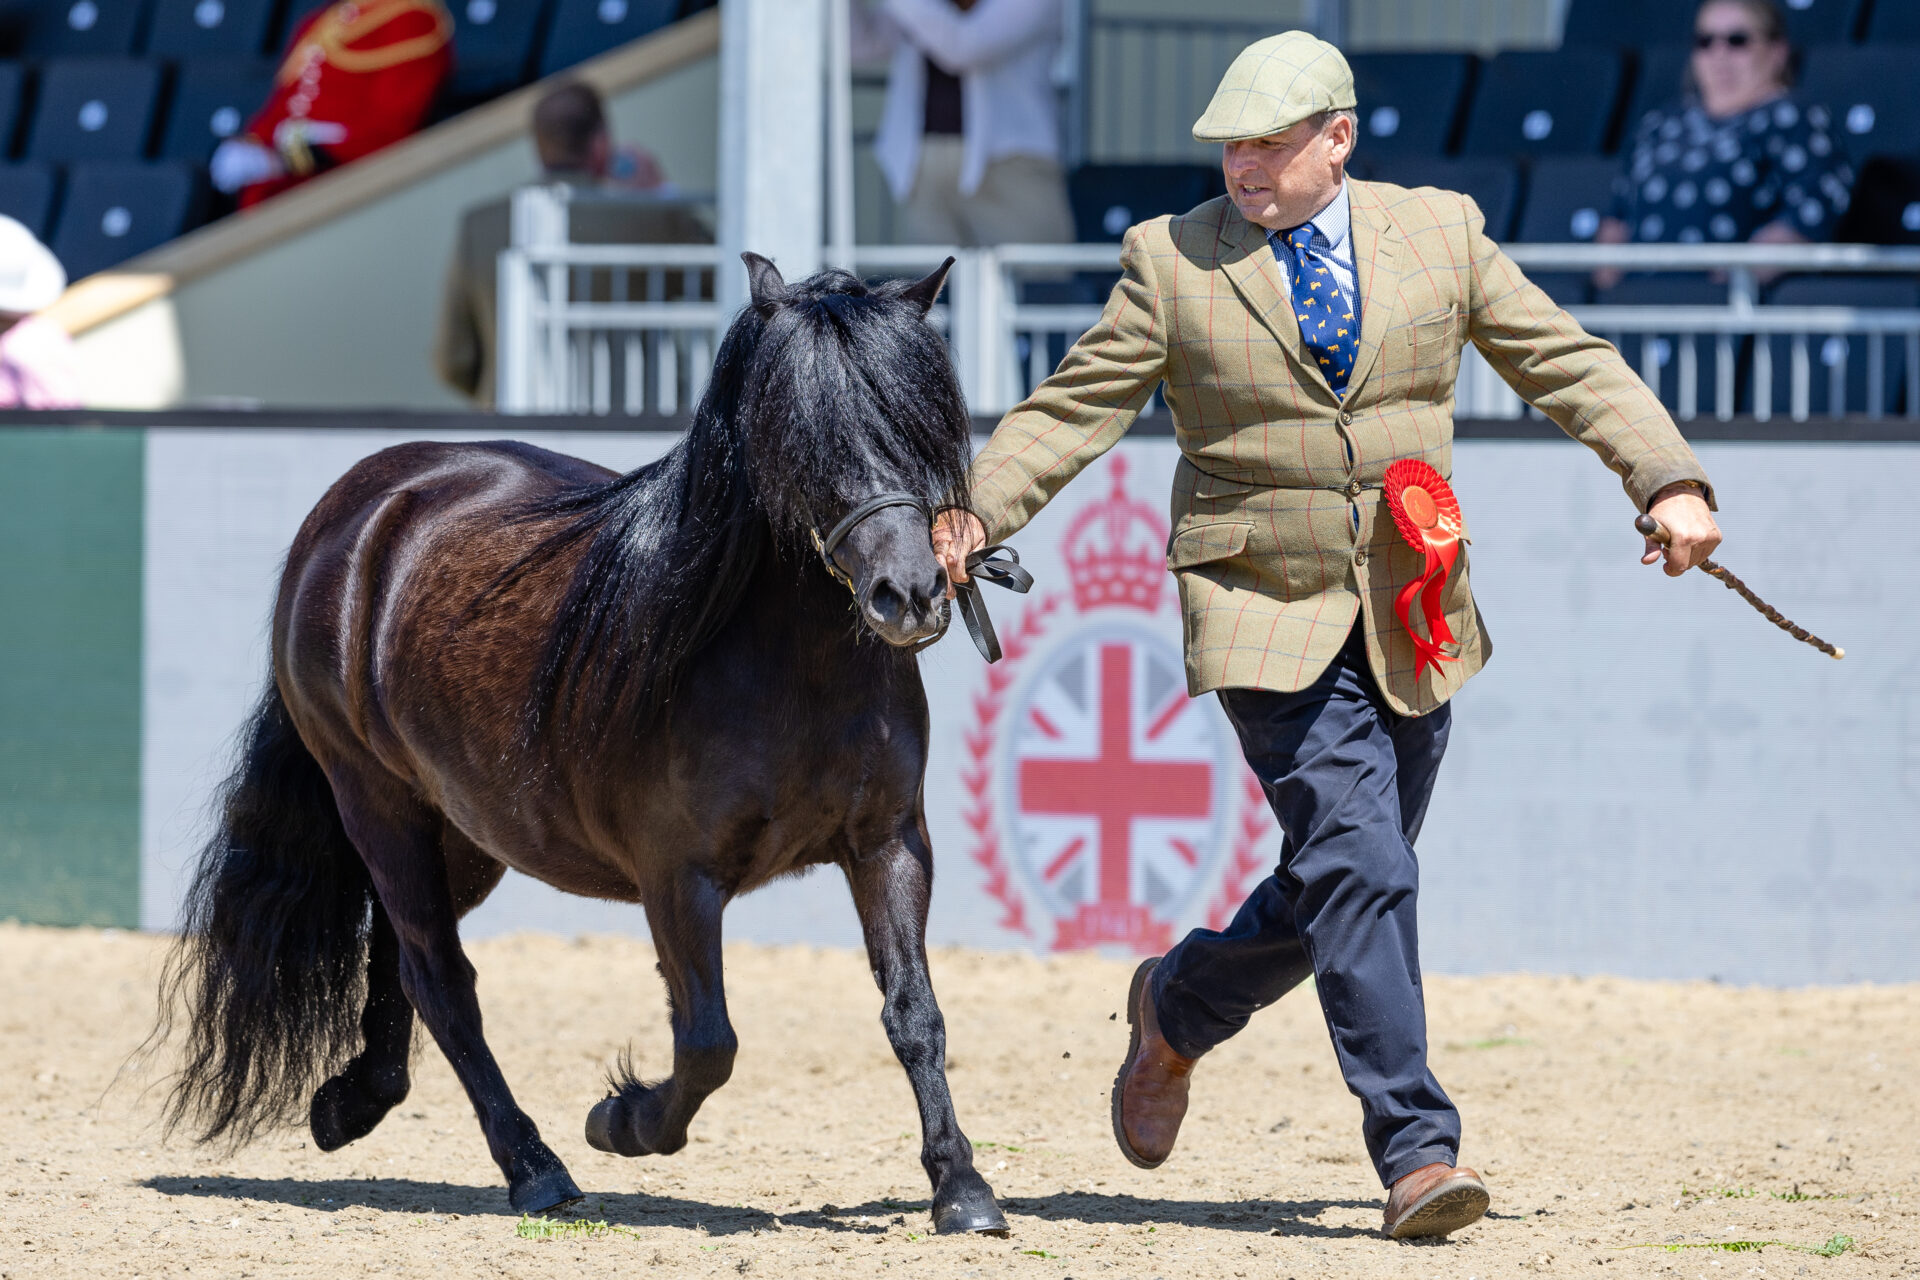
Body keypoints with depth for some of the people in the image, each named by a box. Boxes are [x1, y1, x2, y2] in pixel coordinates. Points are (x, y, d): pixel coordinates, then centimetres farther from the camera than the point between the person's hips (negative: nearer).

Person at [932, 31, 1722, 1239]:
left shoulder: (1442, 234, 5)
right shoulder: (1173, 260, 0)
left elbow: (1570, 366, 7)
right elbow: (1071, 409, 0)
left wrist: (1670, 480, -5)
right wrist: (975, 511, -15)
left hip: (1413, 624, 4)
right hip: (1269, 617, -4)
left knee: (1338, 888, 10)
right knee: (1357, 868, -16)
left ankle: (1179, 1007, 38)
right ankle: (1417, 1150, -14)